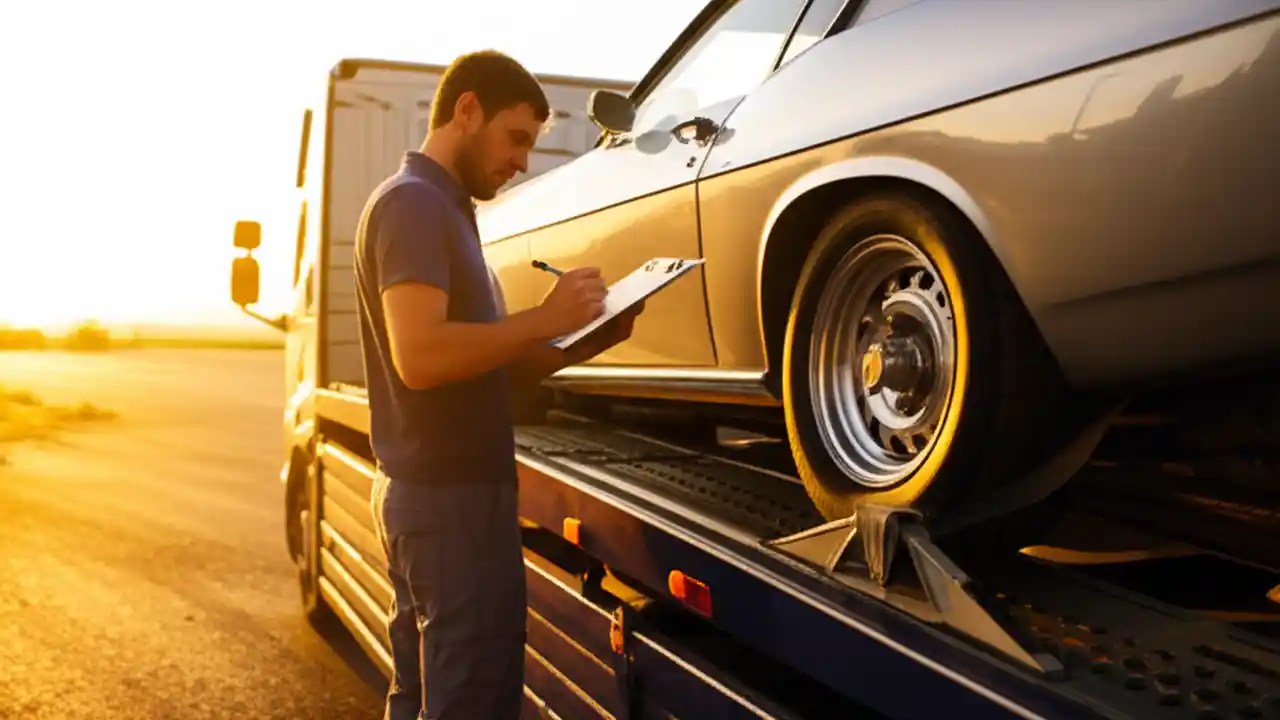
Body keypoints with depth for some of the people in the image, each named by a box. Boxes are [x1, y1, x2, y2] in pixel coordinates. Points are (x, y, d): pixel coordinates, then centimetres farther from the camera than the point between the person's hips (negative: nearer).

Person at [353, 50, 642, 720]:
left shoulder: (441, 207, 18)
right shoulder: (414, 202, -13)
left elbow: (479, 366, 16)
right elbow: (420, 356, -27)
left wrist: (584, 344, 3)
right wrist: (544, 318, -19)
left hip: (431, 490, 10)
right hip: (450, 497, -10)